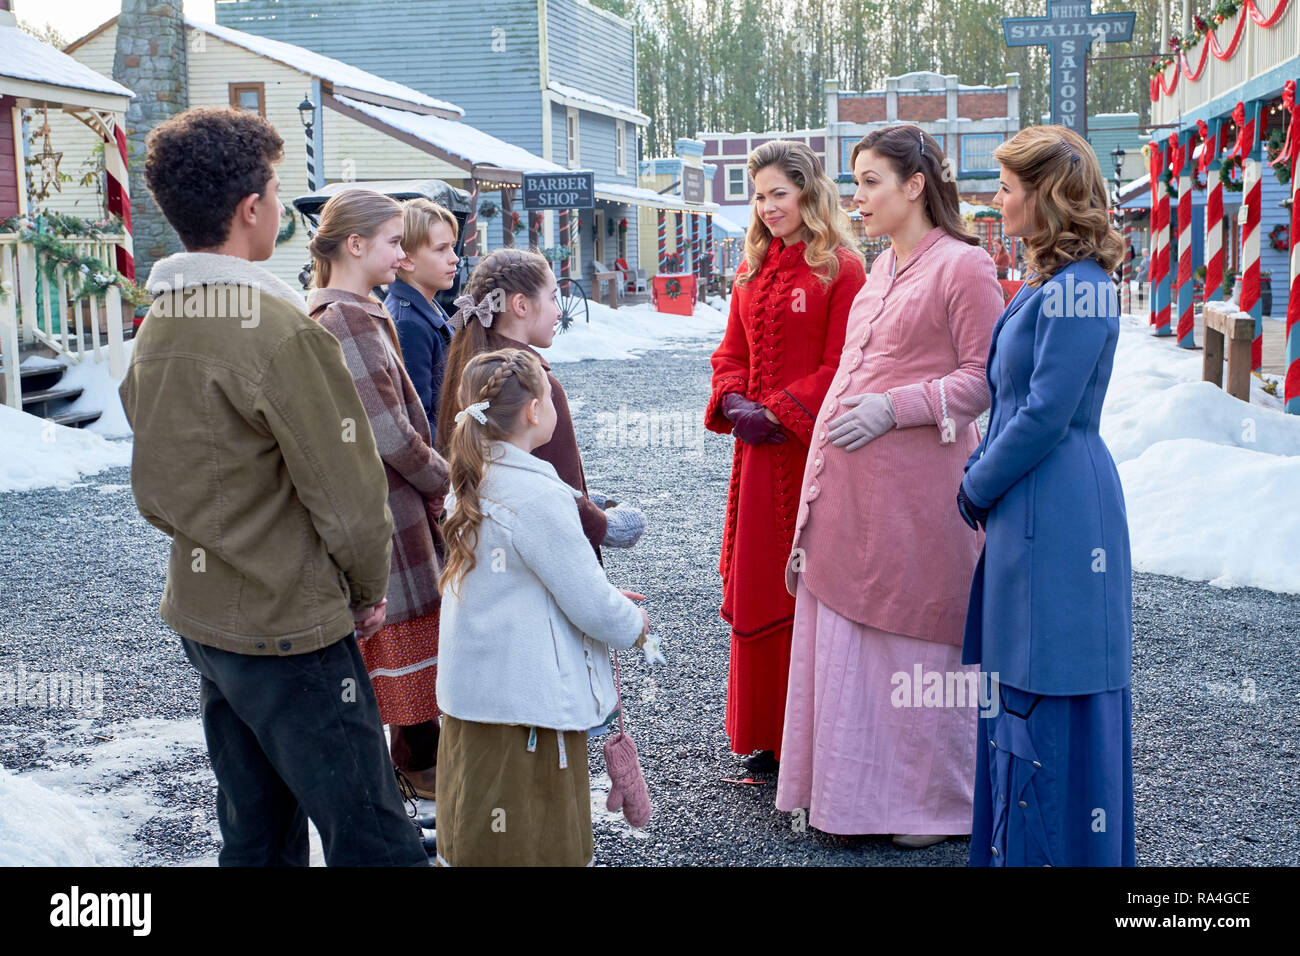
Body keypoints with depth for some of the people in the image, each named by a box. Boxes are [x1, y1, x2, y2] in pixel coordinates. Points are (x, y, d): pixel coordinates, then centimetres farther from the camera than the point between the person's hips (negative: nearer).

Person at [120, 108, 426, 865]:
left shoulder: (155, 328, 6)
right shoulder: (281, 329, -20)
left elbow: (156, 487, 13)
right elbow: (349, 497, -18)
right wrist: (369, 590, -2)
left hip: (200, 617, 9)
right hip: (291, 632, -9)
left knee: (255, 836, 19)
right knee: (372, 839, 0)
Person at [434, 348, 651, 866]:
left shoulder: (468, 486, 5)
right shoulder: (538, 497, -22)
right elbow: (592, 604, -19)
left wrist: (604, 600, 13)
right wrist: (634, 623, 2)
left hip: (468, 691, 9)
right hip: (529, 704, -8)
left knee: (472, 840, 19)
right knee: (539, 844, 6)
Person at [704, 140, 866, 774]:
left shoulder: (841, 268, -7)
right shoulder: (754, 269, 14)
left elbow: (841, 366, -12)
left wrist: (777, 412, -16)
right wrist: (734, 404, -4)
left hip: (816, 450, -7)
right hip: (758, 452, 7)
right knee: (755, 589, 10)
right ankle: (762, 733, 23)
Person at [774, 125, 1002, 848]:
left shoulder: (962, 266, -8)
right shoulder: (882, 269, 17)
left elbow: (985, 378, -12)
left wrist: (895, 407, -18)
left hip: (914, 486, -8)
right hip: (847, 482, 8)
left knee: (916, 636, 3)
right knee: (847, 627, 12)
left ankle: (935, 800, 20)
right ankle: (854, 791, 26)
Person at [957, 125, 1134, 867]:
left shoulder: (1076, 289, -17)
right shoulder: (1050, 282, 14)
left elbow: (1046, 416, -20)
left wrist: (977, 486, -8)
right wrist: (981, 477, 10)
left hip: (1058, 515, -10)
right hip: (1028, 507, 10)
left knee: (1053, 696, -1)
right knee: (1021, 684, 17)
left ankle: (1057, 846, 12)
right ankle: (1019, 841, 29)